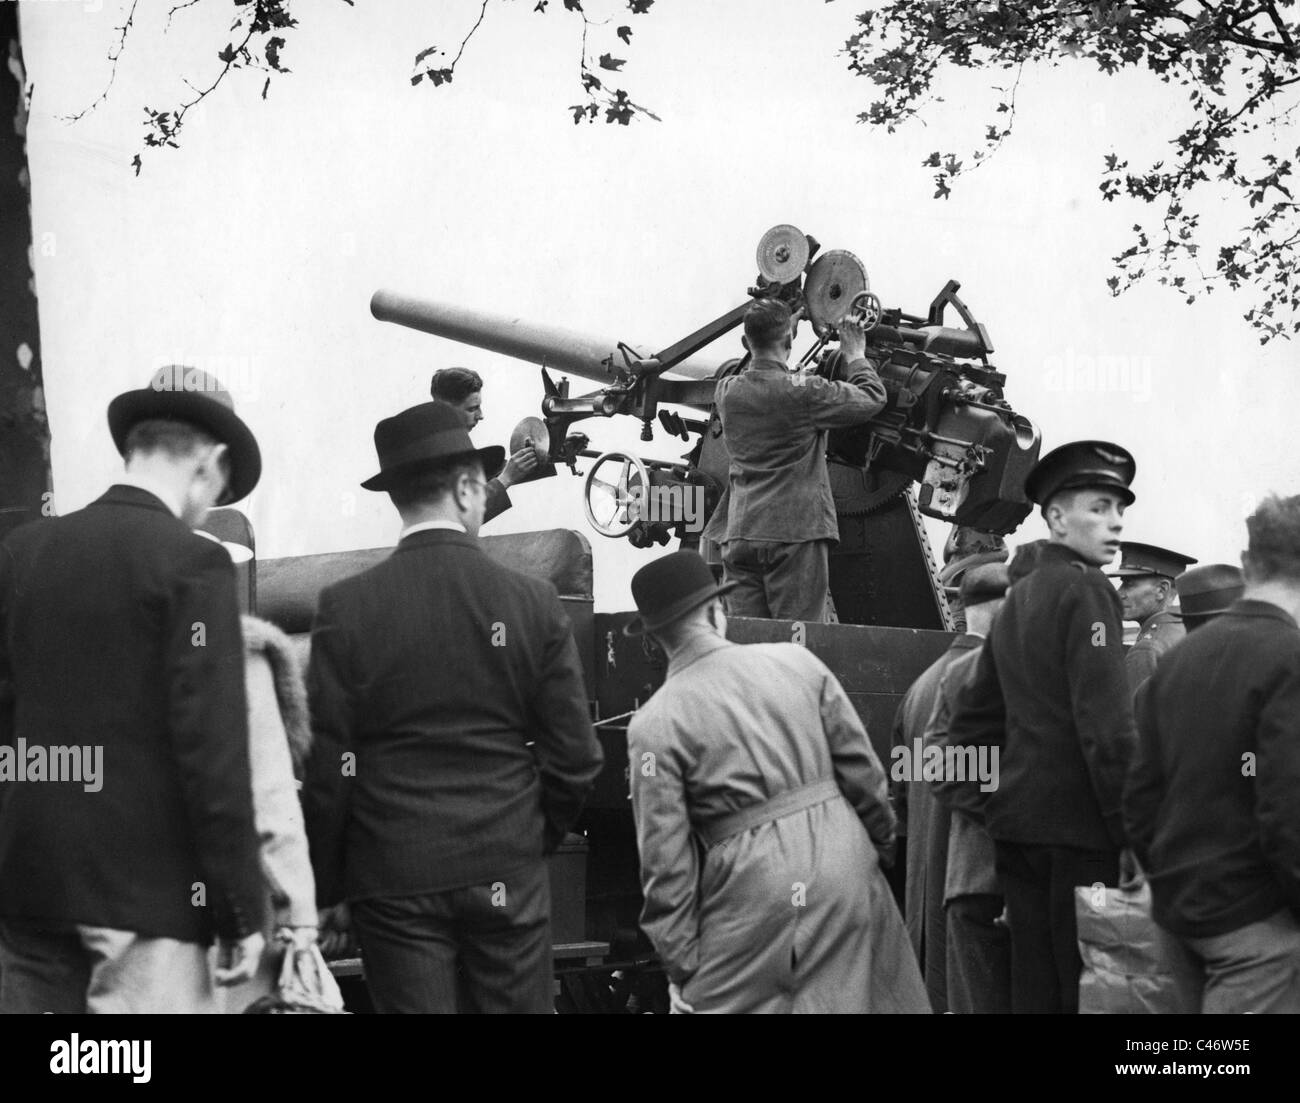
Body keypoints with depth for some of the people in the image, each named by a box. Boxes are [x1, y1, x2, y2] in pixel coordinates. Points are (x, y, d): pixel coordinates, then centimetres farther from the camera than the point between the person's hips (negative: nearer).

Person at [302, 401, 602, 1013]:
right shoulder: (533, 602, -2)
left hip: (394, 877, -1)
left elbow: (324, 767, -6)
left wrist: (325, 888, 5)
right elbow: (575, 757, 0)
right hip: (509, 873, 1)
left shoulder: (345, 607, -6)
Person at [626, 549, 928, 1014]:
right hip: (843, 867, 4)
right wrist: (881, 843, 22)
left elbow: (665, 855, -6)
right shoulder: (796, 661, 3)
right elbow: (862, 770, 6)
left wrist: (680, 966, -1)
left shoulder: (654, 725, -5)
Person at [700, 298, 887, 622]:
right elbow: (873, 398, 1)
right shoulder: (804, 392, -10)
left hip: (738, 534, 5)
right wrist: (856, 356, 17)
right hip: (795, 533, -5)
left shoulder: (726, 392, 6)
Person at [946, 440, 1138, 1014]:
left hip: (1015, 822, 8)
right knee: (1087, 990, -7)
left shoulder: (1018, 598, 16)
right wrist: (1135, 833, -15)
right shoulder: (1087, 591, -10)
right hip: (1077, 826, -8)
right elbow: (1107, 725, -17)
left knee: (1034, 988, 10)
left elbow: (970, 720, 21)